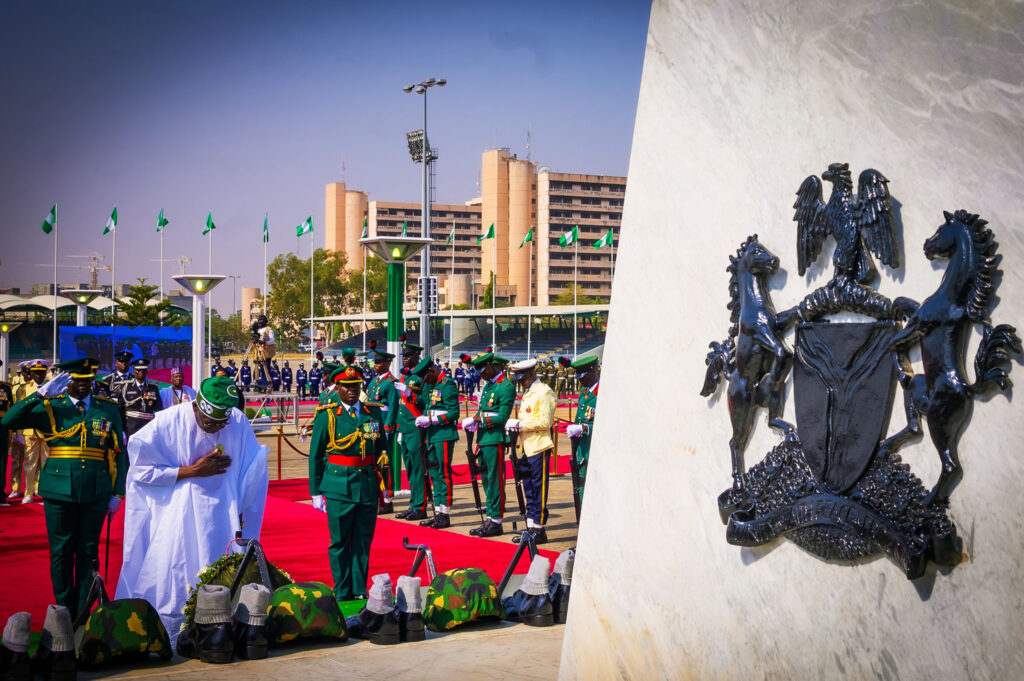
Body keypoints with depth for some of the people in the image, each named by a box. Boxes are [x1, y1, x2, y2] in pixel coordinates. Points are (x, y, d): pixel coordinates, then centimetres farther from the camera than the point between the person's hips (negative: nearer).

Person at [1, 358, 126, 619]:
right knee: (61, 551, 6)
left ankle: (83, 614, 17)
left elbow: (118, 453, 8)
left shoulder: (108, 409, 6)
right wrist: (41, 394, -18)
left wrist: (117, 493, 3)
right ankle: (64, 613, 19)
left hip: (95, 492, 1)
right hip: (59, 490, -1)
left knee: (88, 551, 7)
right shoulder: (50, 407, 2)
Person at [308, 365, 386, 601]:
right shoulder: (326, 415, -1)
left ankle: (359, 590, 19)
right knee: (339, 542, 3)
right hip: (339, 488, -3)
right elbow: (315, 455, 2)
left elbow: (381, 450, 16)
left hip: (368, 487, 3)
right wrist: (315, 491, -1)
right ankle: (342, 593, 13)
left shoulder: (374, 413, 9)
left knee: (363, 542, 8)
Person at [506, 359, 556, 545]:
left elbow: (545, 422, -18)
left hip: (539, 448, -9)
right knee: (529, 490, 12)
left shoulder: (544, 392, -11)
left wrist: (521, 424, -17)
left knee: (539, 490, -4)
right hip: (528, 449, 9)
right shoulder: (528, 393, 18)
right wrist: (516, 425, 6)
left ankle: (539, 530, 0)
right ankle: (531, 528, 17)